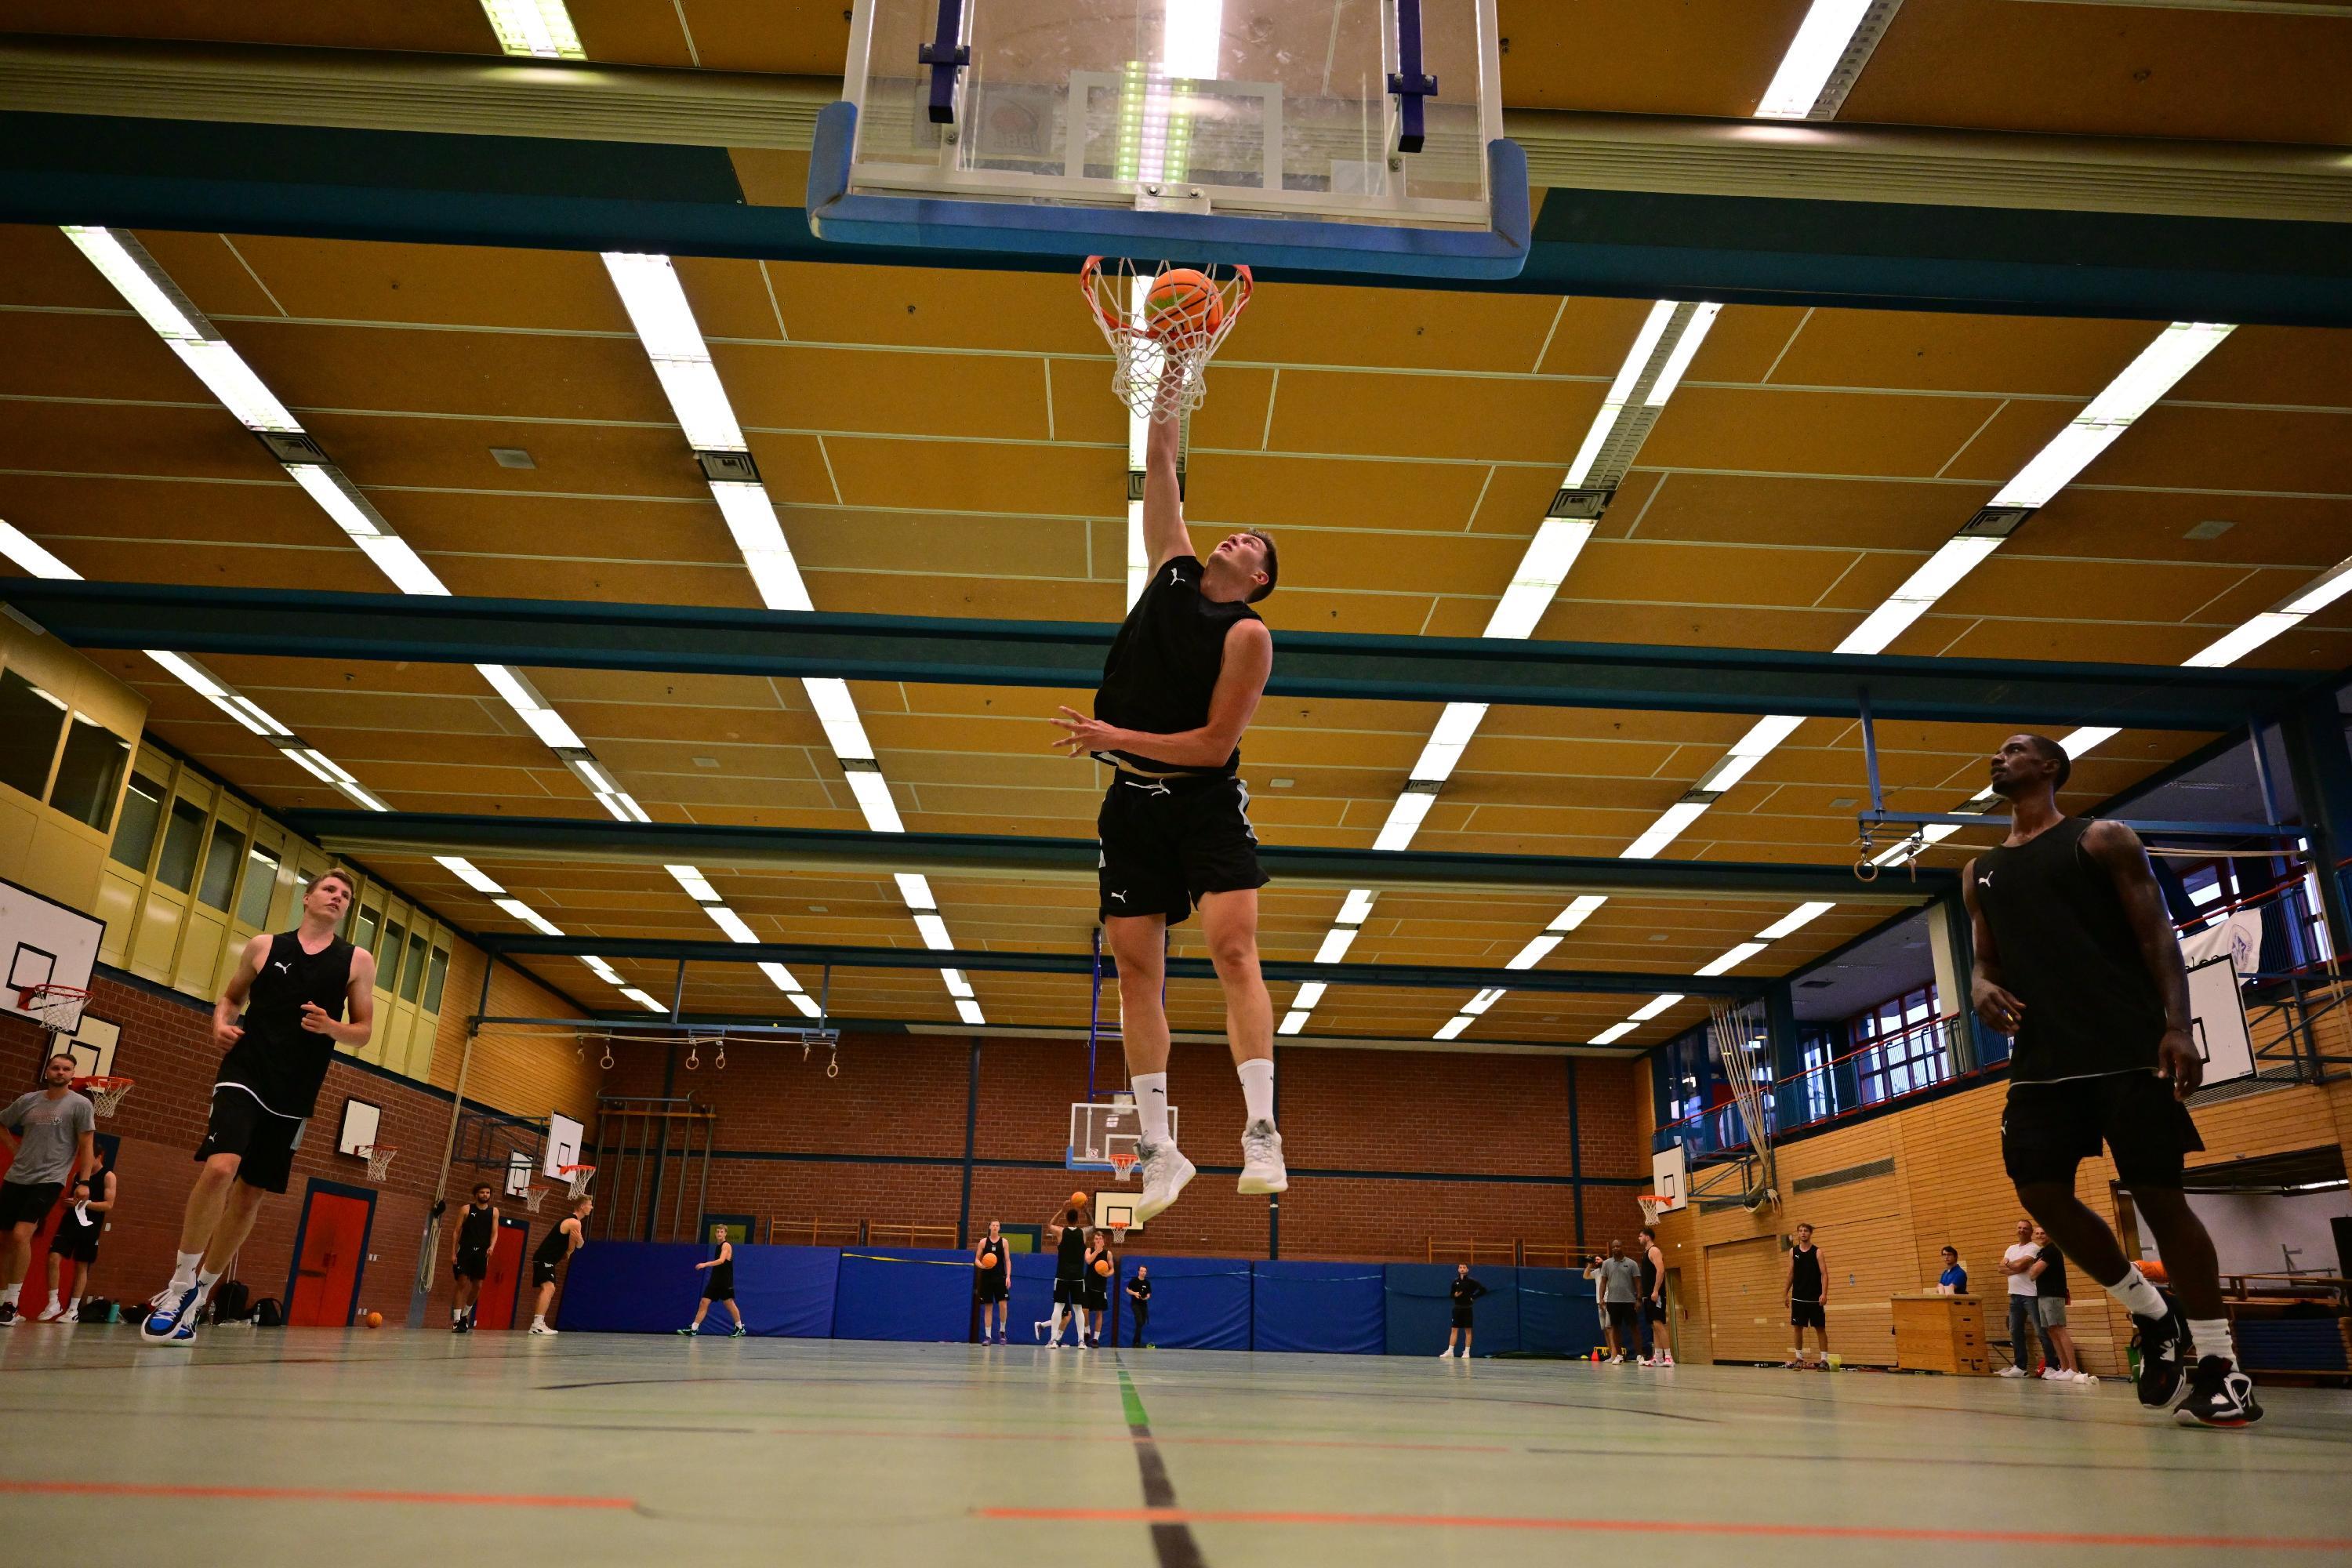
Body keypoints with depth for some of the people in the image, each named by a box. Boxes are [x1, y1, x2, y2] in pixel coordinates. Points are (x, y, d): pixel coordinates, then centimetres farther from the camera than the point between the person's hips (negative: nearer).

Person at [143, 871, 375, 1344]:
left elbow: (364, 1031, 8)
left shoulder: (358, 960, 5)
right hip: (245, 1073, -2)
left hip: (296, 1093, 2)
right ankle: (180, 1285, -7)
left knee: (251, 1195, 6)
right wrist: (222, 1022, -2)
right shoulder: (264, 946, 7)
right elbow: (231, 996, 20)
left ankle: (197, 1296, 22)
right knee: (220, 1169, -23)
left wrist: (331, 1027, -13)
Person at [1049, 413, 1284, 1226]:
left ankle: (1261, 1133, -14)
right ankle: (1160, 1149, 7)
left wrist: (1116, 736, -14)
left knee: (1233, 948, -16)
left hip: (1206, 801, -5)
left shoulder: (1248, 634, -6)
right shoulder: (1173, 570, 10)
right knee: (1137, 969, 1)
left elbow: (1216, 743, -12)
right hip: (1132, 802, 5)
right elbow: (1160, 466, 13)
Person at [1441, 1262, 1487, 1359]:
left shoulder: (1471, 1281, -5)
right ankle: (1450, 1351, 2)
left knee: (1468, 1331, 2)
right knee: (1454, 1330, 2)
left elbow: (1483, 1290, -7)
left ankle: (1466, 1352, 7)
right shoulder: (1455, 1281, 6)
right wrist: (1455, 1295, -8)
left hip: (1467, 1309, -3)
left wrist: (1473, 1297, -9)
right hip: (1457, 1308, 3)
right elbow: (1451, 1294, 14)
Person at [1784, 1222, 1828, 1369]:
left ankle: (1824, 1360, 0)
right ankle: (1799, 1358, 12)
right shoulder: (1793, 1251, 6)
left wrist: (1824, 1294, -20)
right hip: (1798, 1297, 3)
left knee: (1820, 1328, -1)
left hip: (1815, 1298, -3)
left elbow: (1824, 1274, -8)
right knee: (1798, 1327, 4)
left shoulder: (1817, 1252, -3)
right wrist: (1785, 1293, 6)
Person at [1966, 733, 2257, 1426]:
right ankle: (2154, 1316, 19)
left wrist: (2177, 1027, -16)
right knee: (2041, 1192, -2)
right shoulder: (1981, 872, 17)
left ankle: (2220, 1365, 8)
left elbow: (2157, 937, -3)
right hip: (2041, 1056, 5)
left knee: (2157, 1193, -4)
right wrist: (1981, 985, -5)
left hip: (2127, 1048, -5)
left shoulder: (2103, 840, 3)